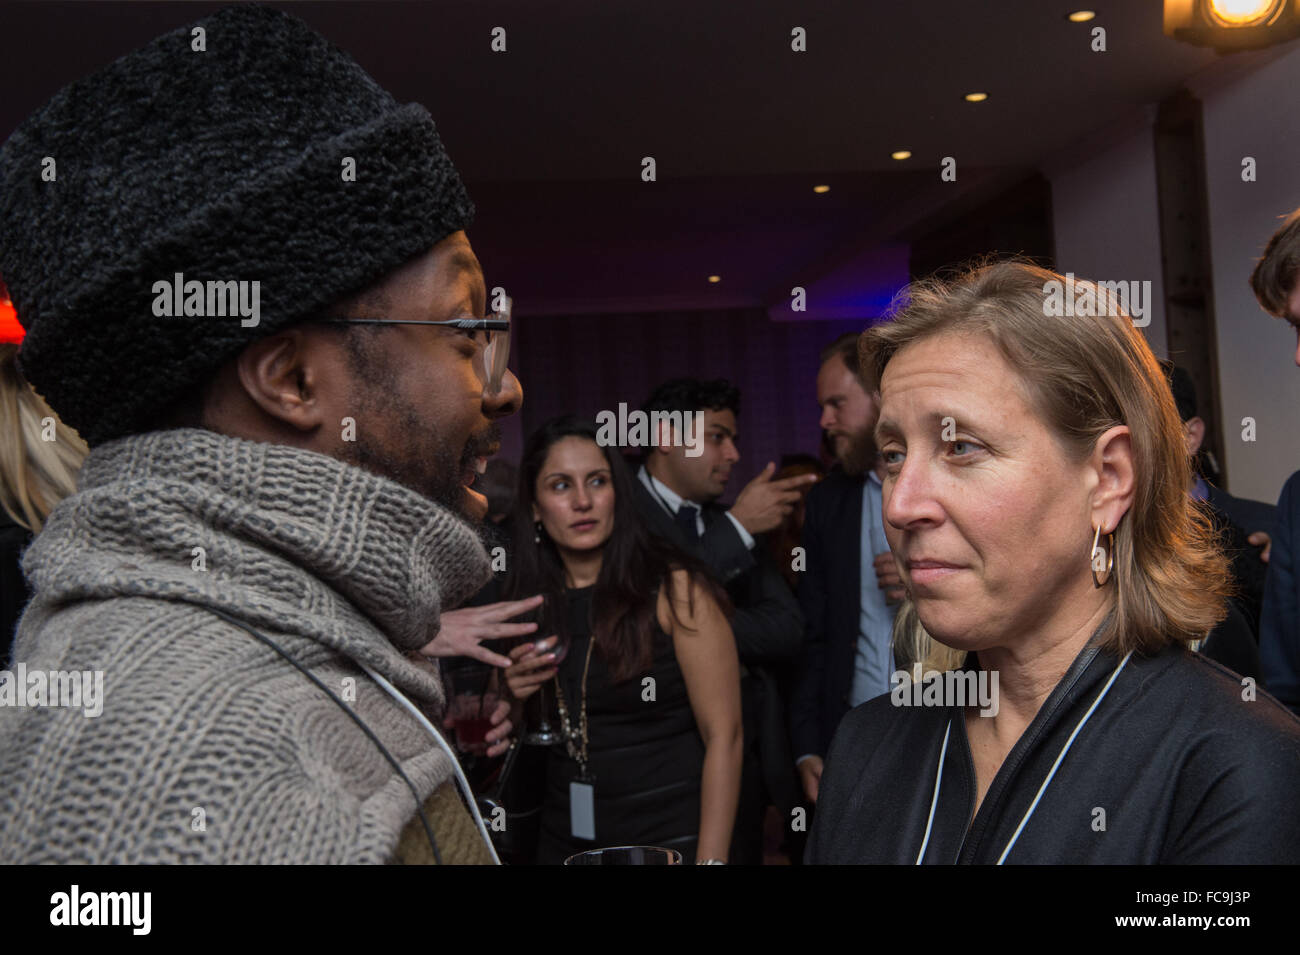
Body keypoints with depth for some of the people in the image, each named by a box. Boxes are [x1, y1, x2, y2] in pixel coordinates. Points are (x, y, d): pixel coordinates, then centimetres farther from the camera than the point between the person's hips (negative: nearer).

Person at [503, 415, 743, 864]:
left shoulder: (674, 587, -14)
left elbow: (723, 735, -13)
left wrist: (710, 858, -17)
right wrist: (516, 696, -9)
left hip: (669, 839, -4)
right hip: (564, 841, 4)